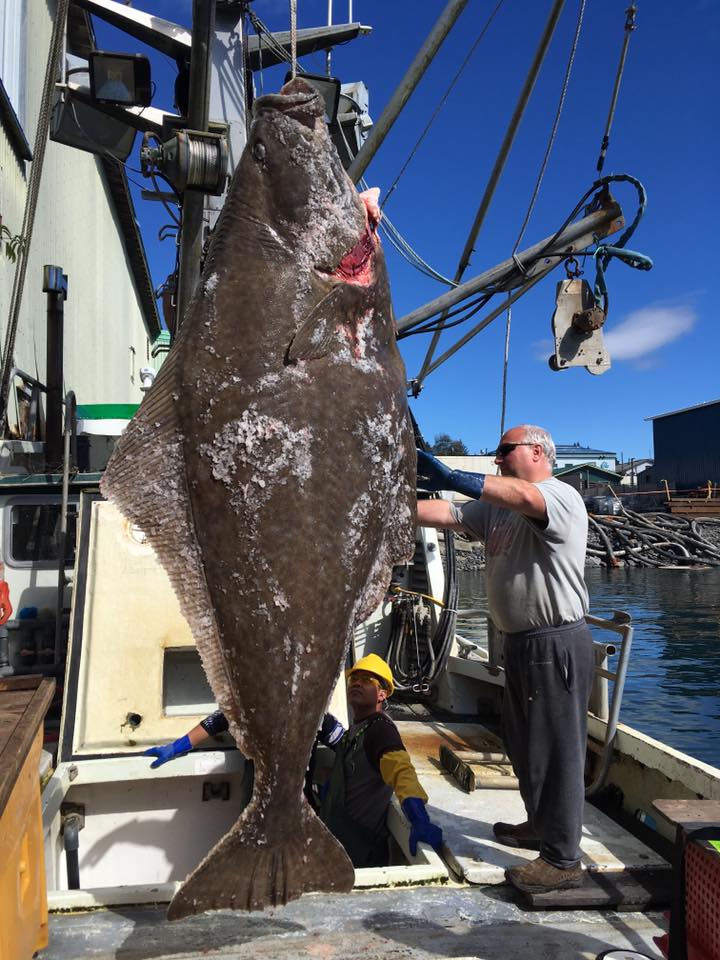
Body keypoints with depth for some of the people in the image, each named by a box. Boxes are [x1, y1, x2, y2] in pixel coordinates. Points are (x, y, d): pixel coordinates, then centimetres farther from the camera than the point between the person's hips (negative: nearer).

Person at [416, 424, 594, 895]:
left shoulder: (561, 496, -13)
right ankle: (541, 826, 40)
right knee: (523, 744, 21)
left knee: (556, 749, -1)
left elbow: (525, 497, -35)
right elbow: (445, 514, 7)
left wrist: (451, 477, -42)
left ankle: (563, 859, 12)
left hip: (558, 644, -9)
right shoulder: (496, 508, 14)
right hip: (520, 644, 9)